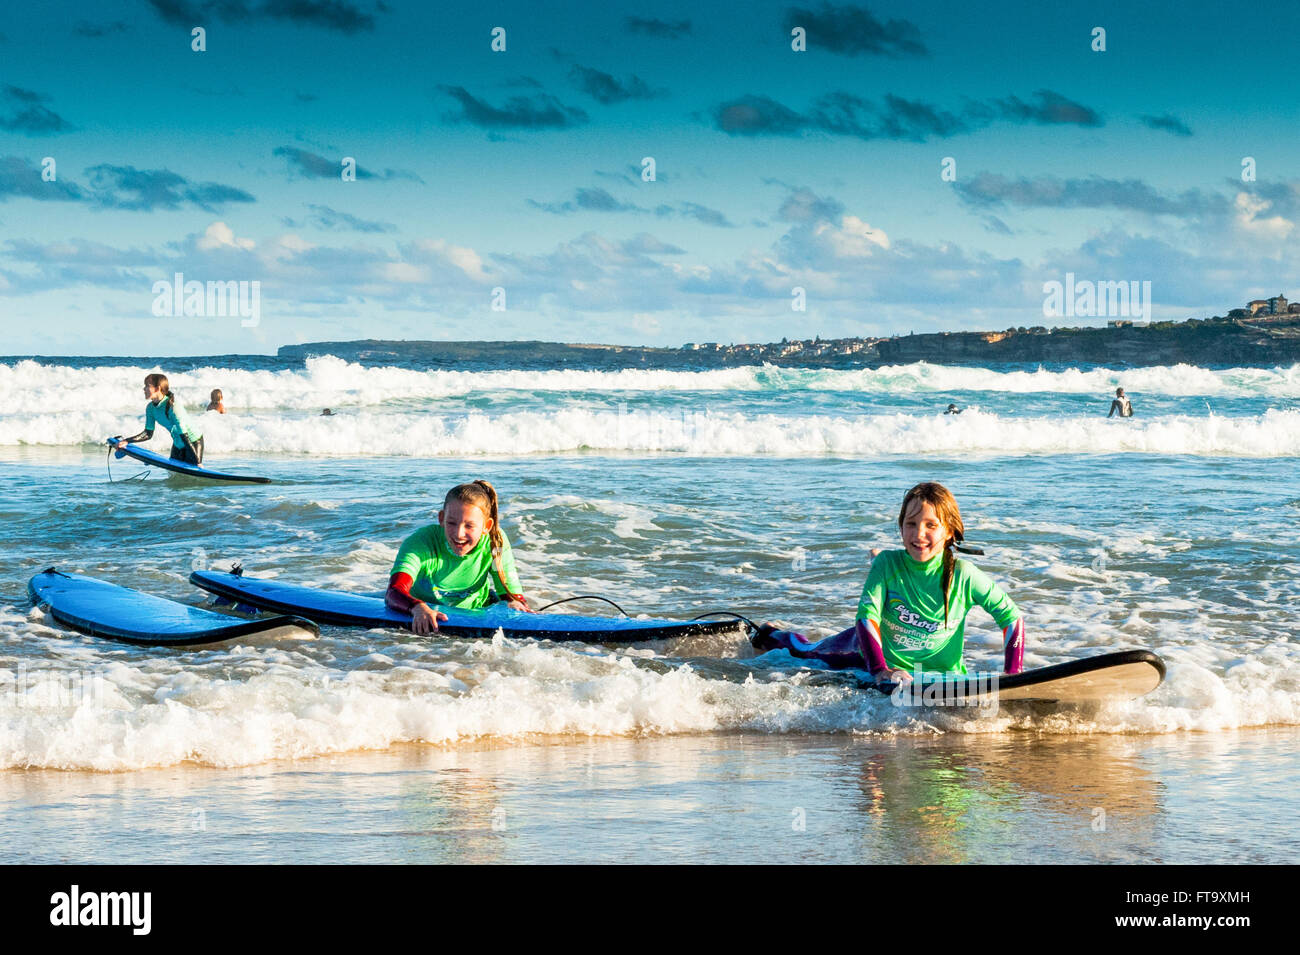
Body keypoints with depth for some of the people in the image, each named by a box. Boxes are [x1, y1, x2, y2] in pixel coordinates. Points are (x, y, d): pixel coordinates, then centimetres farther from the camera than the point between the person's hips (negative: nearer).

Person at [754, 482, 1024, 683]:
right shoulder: (888, 564, -21)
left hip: (943, 675, -1)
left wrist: (1012, 676, -23)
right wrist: (880, 670, -44)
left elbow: (1012, 616, -13)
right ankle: (771, 635, 53)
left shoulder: (963, 574, -22)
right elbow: (867, 615, -28)